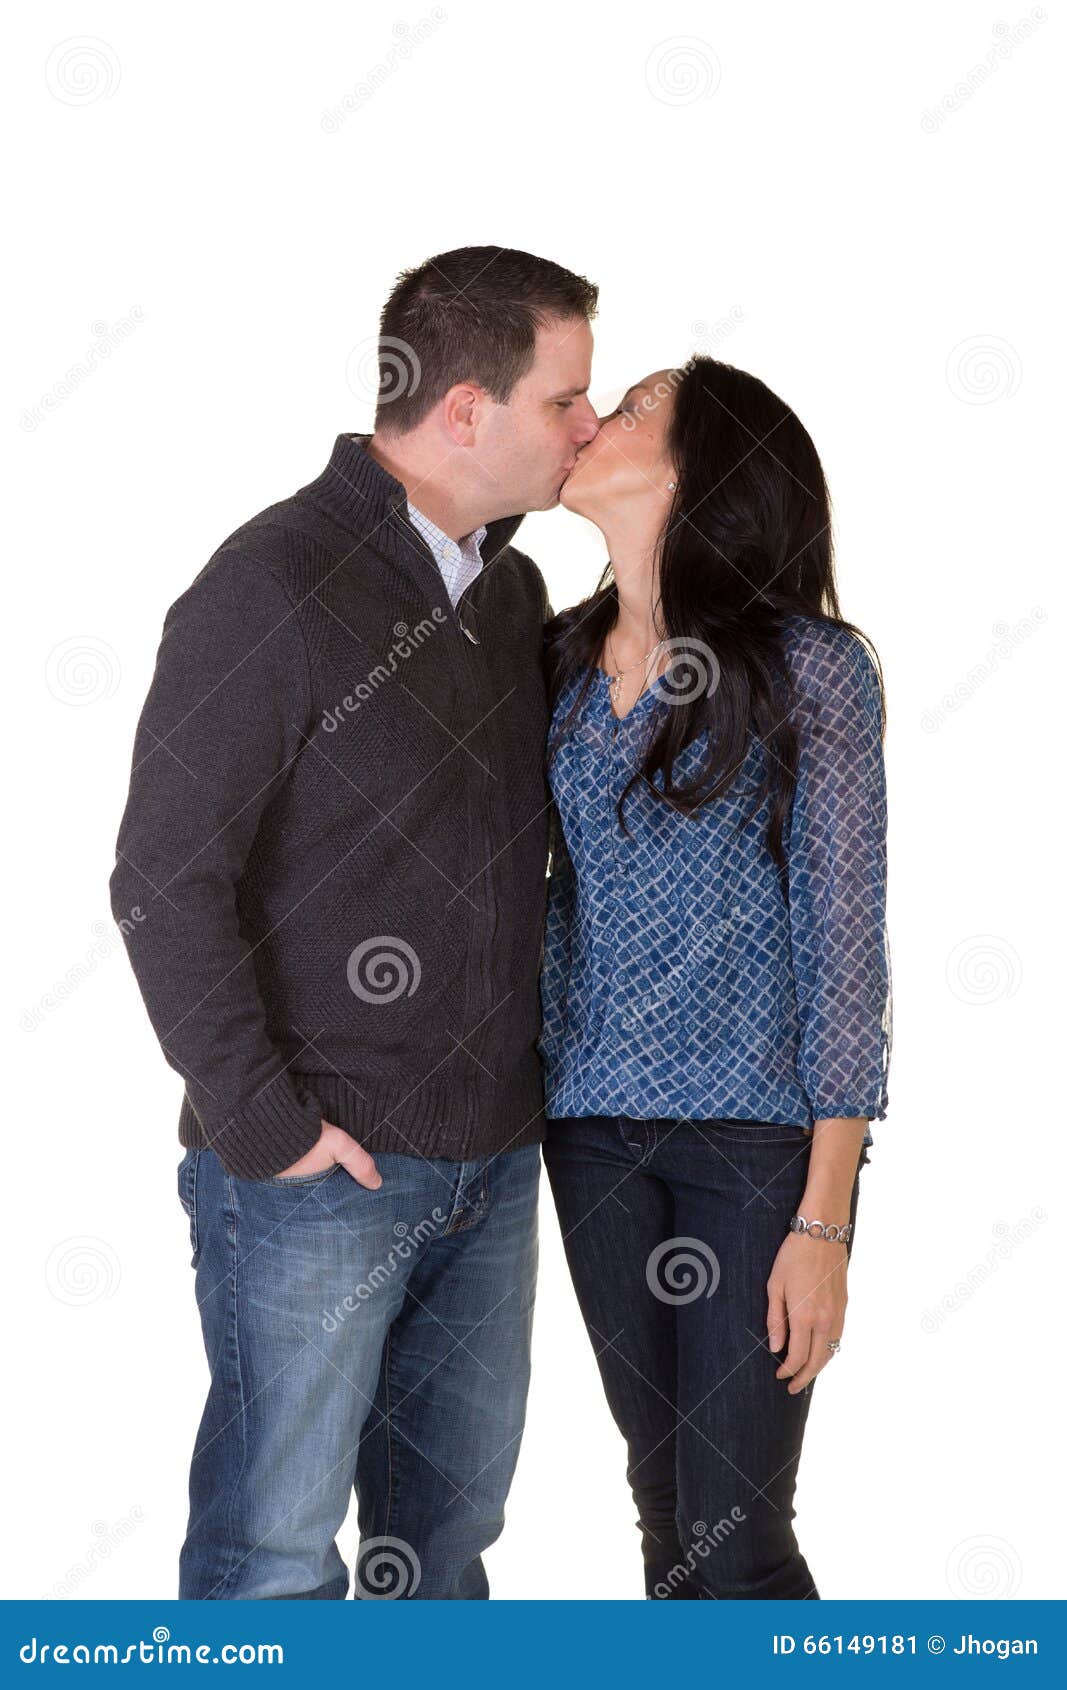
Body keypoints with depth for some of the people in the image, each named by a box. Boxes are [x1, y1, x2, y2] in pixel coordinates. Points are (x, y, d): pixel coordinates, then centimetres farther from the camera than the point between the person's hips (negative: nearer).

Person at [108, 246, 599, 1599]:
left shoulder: (514, 591, 10)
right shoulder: (273, 587, -13)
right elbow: (163, 884, -15)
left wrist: (520, 1072, 11)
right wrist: (263, 1126, -15)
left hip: (489, 1164, 7)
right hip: (319, 1180, -7)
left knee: (449, 1519, 17)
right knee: (277, 1551, 2)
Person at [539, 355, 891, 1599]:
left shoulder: (808, 666, -9)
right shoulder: (561, 660, 6)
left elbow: (843, 937, -10)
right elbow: (549, 898, 12)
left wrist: (826, 1220, -13)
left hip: (757, 1134, -5)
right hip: (594, 1124, 5)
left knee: (734, 1538, -4)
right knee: (661, 1490, 12)